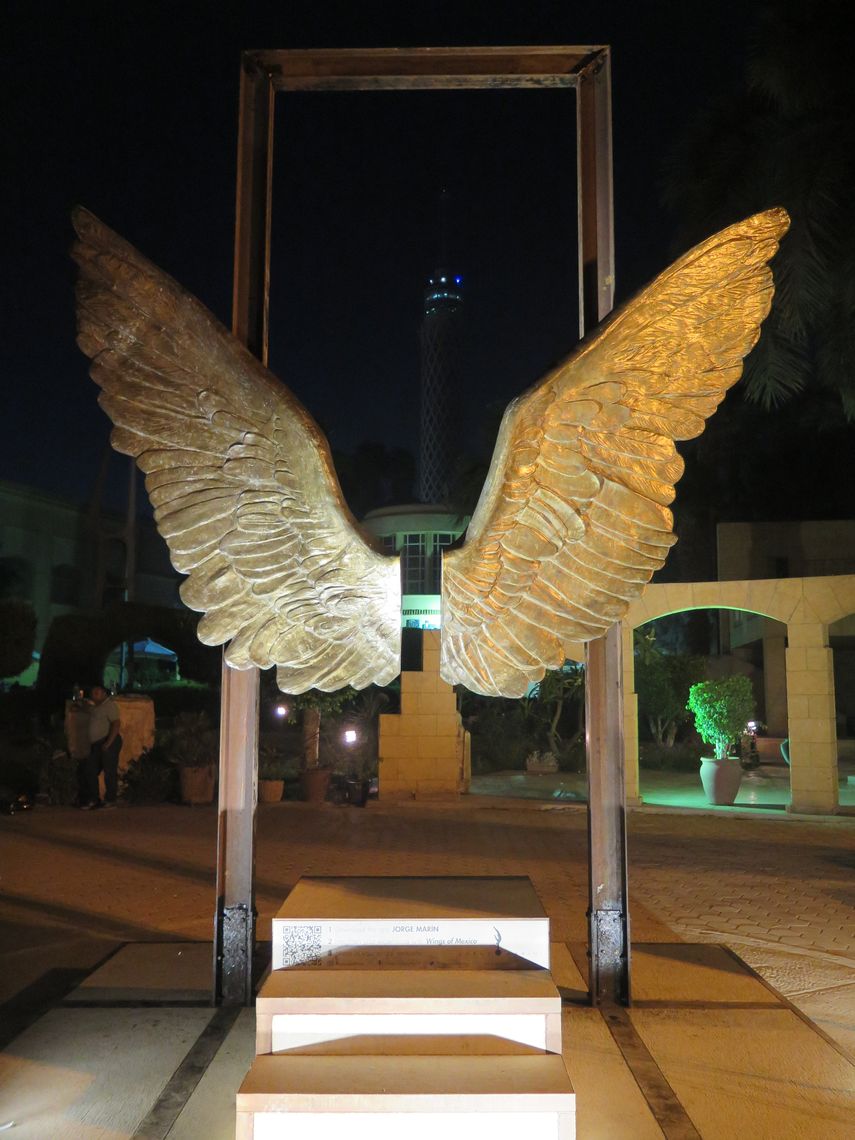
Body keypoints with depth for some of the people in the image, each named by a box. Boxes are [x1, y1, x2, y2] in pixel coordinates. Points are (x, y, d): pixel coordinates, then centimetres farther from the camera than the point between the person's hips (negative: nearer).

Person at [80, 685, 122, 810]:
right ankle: (93, 799, 17)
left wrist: (108, 743, -23)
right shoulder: (97, 706, 18)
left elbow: (116, 724, -20)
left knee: (109, 772, -3)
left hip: (108, 743, -10)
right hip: (96, 744, 10)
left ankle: (110, 800, 5)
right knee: (91, 771, 10)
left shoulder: (109, 705, -12)